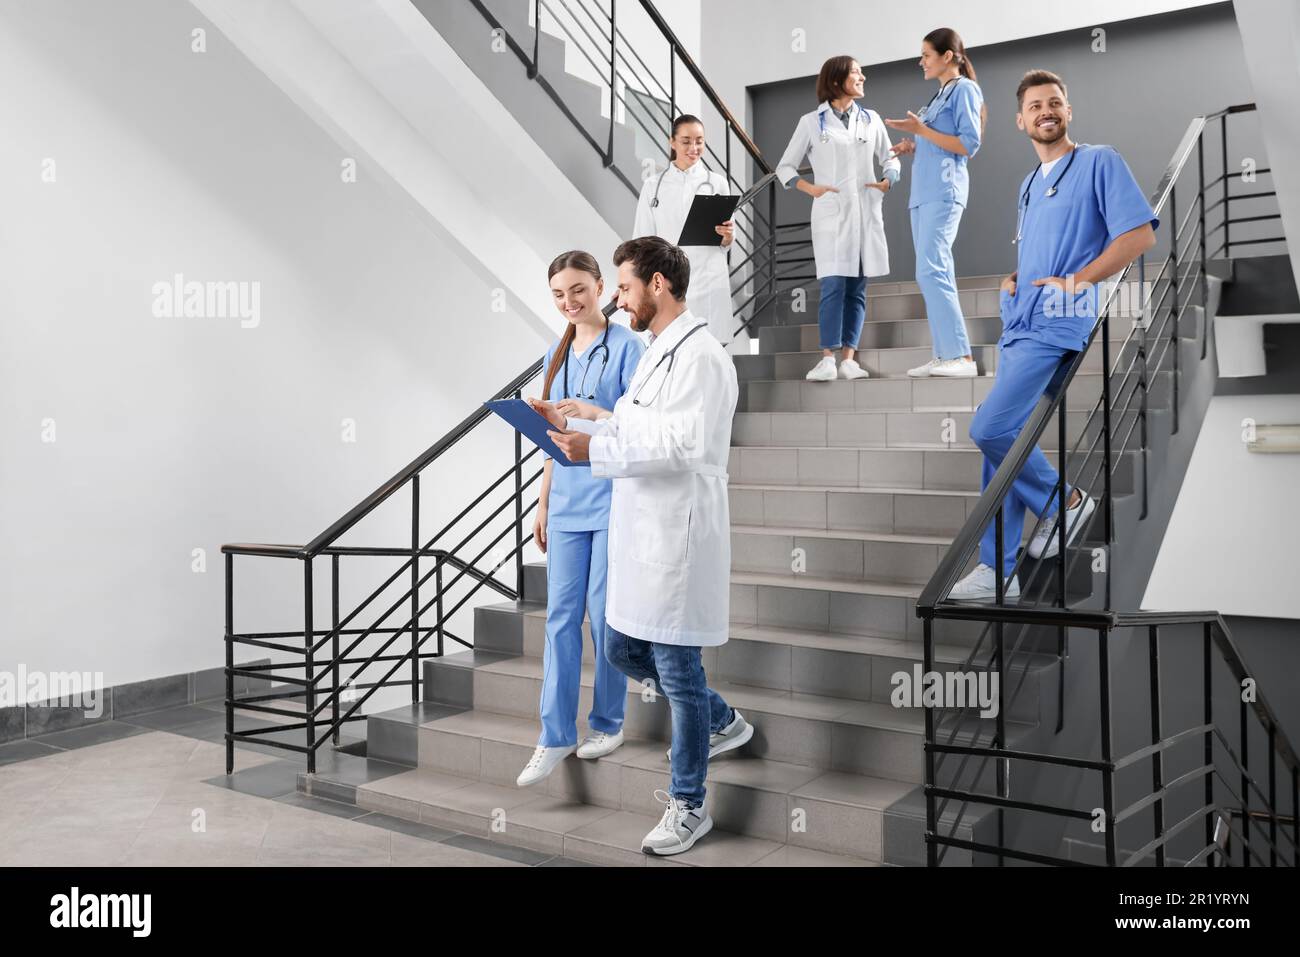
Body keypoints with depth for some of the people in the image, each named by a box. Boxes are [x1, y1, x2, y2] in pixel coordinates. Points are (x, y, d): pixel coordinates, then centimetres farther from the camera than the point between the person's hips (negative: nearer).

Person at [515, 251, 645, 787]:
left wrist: (594, 414, -27)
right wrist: (542, 505, 16)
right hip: (566, 505, 5)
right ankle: (556, 737, 9)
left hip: (612, 501, -5)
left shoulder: (626, 346, -5)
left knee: (604, 615, 2)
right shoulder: (557, 355, 13)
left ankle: (607, 723, 19)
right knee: (561, 616, 4)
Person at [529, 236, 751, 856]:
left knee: (678, 671, 2)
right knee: (624, 650, 18)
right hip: (640, 533, 10)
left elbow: (683, 445, -25)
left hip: (678, 537, -10)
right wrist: (570, 427, 7)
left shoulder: (700, 356, -15)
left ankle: (689, 805, 18)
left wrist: (595, 451, -26)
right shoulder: (657, 353, 16)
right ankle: (722, 723, 38)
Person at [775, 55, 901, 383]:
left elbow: (891, 159, 21)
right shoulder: (811, 122, 6)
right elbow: (785, 167, 10)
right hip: (831, 212, -3)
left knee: (857, 289, 1)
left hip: (866, 212, 3)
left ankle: (848, 358, 2)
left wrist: (888, 180, 0)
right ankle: (827, 359, -10)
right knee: (833, 286, -12)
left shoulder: (871, 120, 14)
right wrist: (811, 188, -5)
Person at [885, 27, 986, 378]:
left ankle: (963, 357, -19)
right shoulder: (940, 95, 22)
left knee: (931, 271, -17)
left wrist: (920, 130, -13)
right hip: (924, 193, 9)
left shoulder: (964, 89, -3)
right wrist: (912, 147, 10)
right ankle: (945, 355, 7)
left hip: (943, 192, -9)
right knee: (936, 274, 6)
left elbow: (969, 145, -12)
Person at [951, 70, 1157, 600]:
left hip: (1056, 323, -8)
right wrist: (1010, 280, 10)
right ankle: (997, 570, 8)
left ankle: (1062, 500, 7)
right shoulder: (1028, 185, 22)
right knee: (1002, 438, 4)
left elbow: (1140, 234, -11)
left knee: (990, 429, -18)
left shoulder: (1101, 162, -1)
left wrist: (1073, 282, -16)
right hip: (1016, 323, 8)